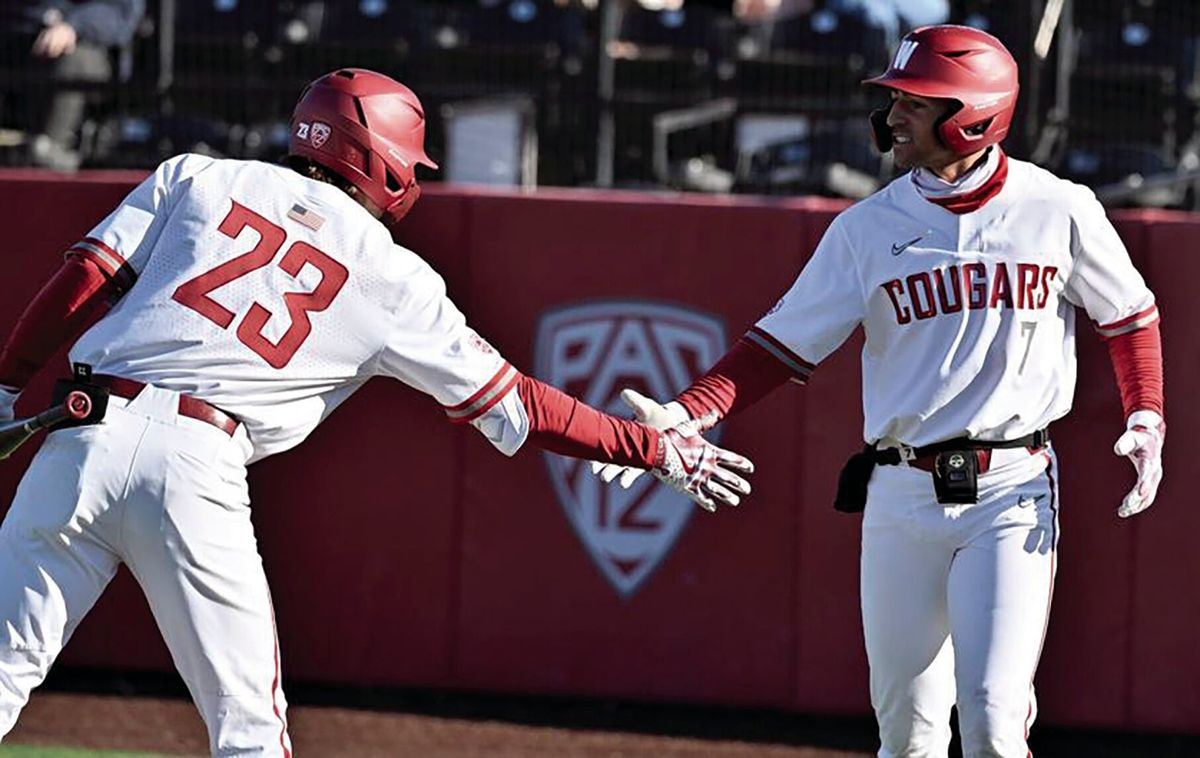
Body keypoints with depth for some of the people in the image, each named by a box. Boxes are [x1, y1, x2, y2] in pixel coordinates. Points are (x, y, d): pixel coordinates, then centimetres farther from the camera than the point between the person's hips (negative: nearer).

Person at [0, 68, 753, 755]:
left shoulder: (198, 179, 15)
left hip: (85, 438, 2)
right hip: (197, 471, -2)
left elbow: (83, 284, 6)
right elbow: (515, 408, 13)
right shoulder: (393, 279, 11)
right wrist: (656, 448, 21)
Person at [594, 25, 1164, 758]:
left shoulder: (1058, 209, -1)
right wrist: (684, 415, -12)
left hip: (1012, 487, -2)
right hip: (902, 496, 2)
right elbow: (785, 344, 2)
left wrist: (1147, 421, -3)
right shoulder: (868, 228, 3)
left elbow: (1131, 318, 12)